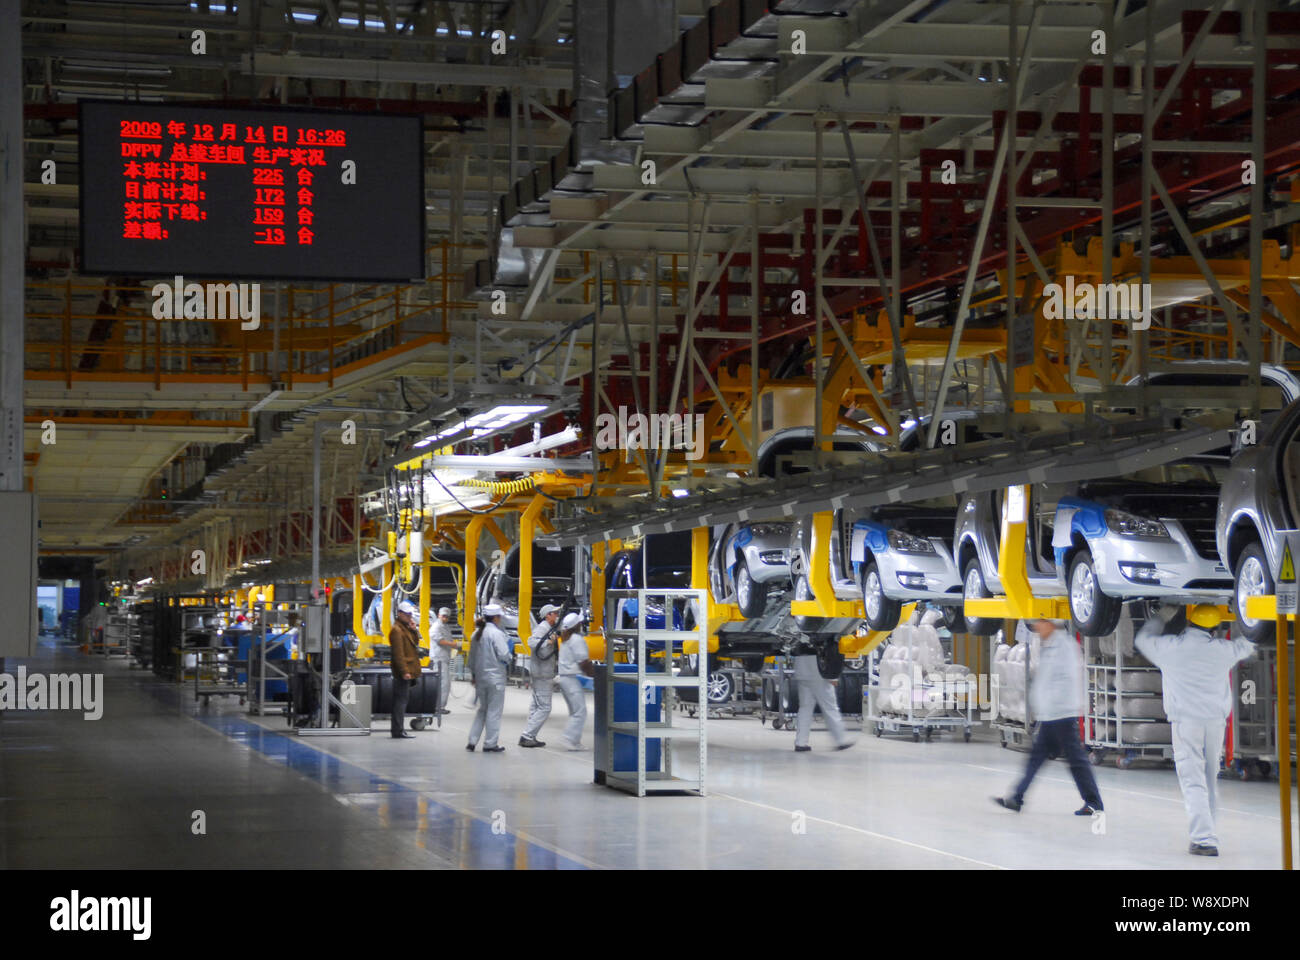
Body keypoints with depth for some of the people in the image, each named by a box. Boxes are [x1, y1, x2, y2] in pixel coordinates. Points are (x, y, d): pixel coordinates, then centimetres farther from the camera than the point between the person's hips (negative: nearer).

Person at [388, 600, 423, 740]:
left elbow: (415, 643, 15)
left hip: (408, 671, 10)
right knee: (401, 699, -8)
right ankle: (398, 732, -7)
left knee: (401, 700, 13)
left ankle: (398, 729, 18)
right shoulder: (397, 630, -13)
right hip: (403, 671, -10)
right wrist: (404, 671, -23)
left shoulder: (406, 628, 18)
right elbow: (398, 653, -19)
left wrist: (414, 630, 1)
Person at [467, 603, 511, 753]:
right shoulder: (496, 633, -14)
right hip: (495, 677, -7)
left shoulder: (478, 633, 9)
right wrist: (509, 654, 3)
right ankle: (490, 744, 4)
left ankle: (472, 741, 13)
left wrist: (474, 675, 22)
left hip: (480, 677, 7)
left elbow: (472, 656, 14)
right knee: (494, 711, 1)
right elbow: (504, 655, -20)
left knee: (482, 709, 18)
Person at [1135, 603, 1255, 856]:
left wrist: (1163, 615, 26)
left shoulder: (1169, 647, -4)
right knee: (1209, 780, 16)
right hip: (1217, 721, 3)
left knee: (1193, 781, -7)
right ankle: (1205, 833, 25)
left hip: (1185, 722, -3)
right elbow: (1246, 647, 21)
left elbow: (1142, 639, 15)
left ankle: (1204, 839, -18)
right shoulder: (1224, 650, 0)